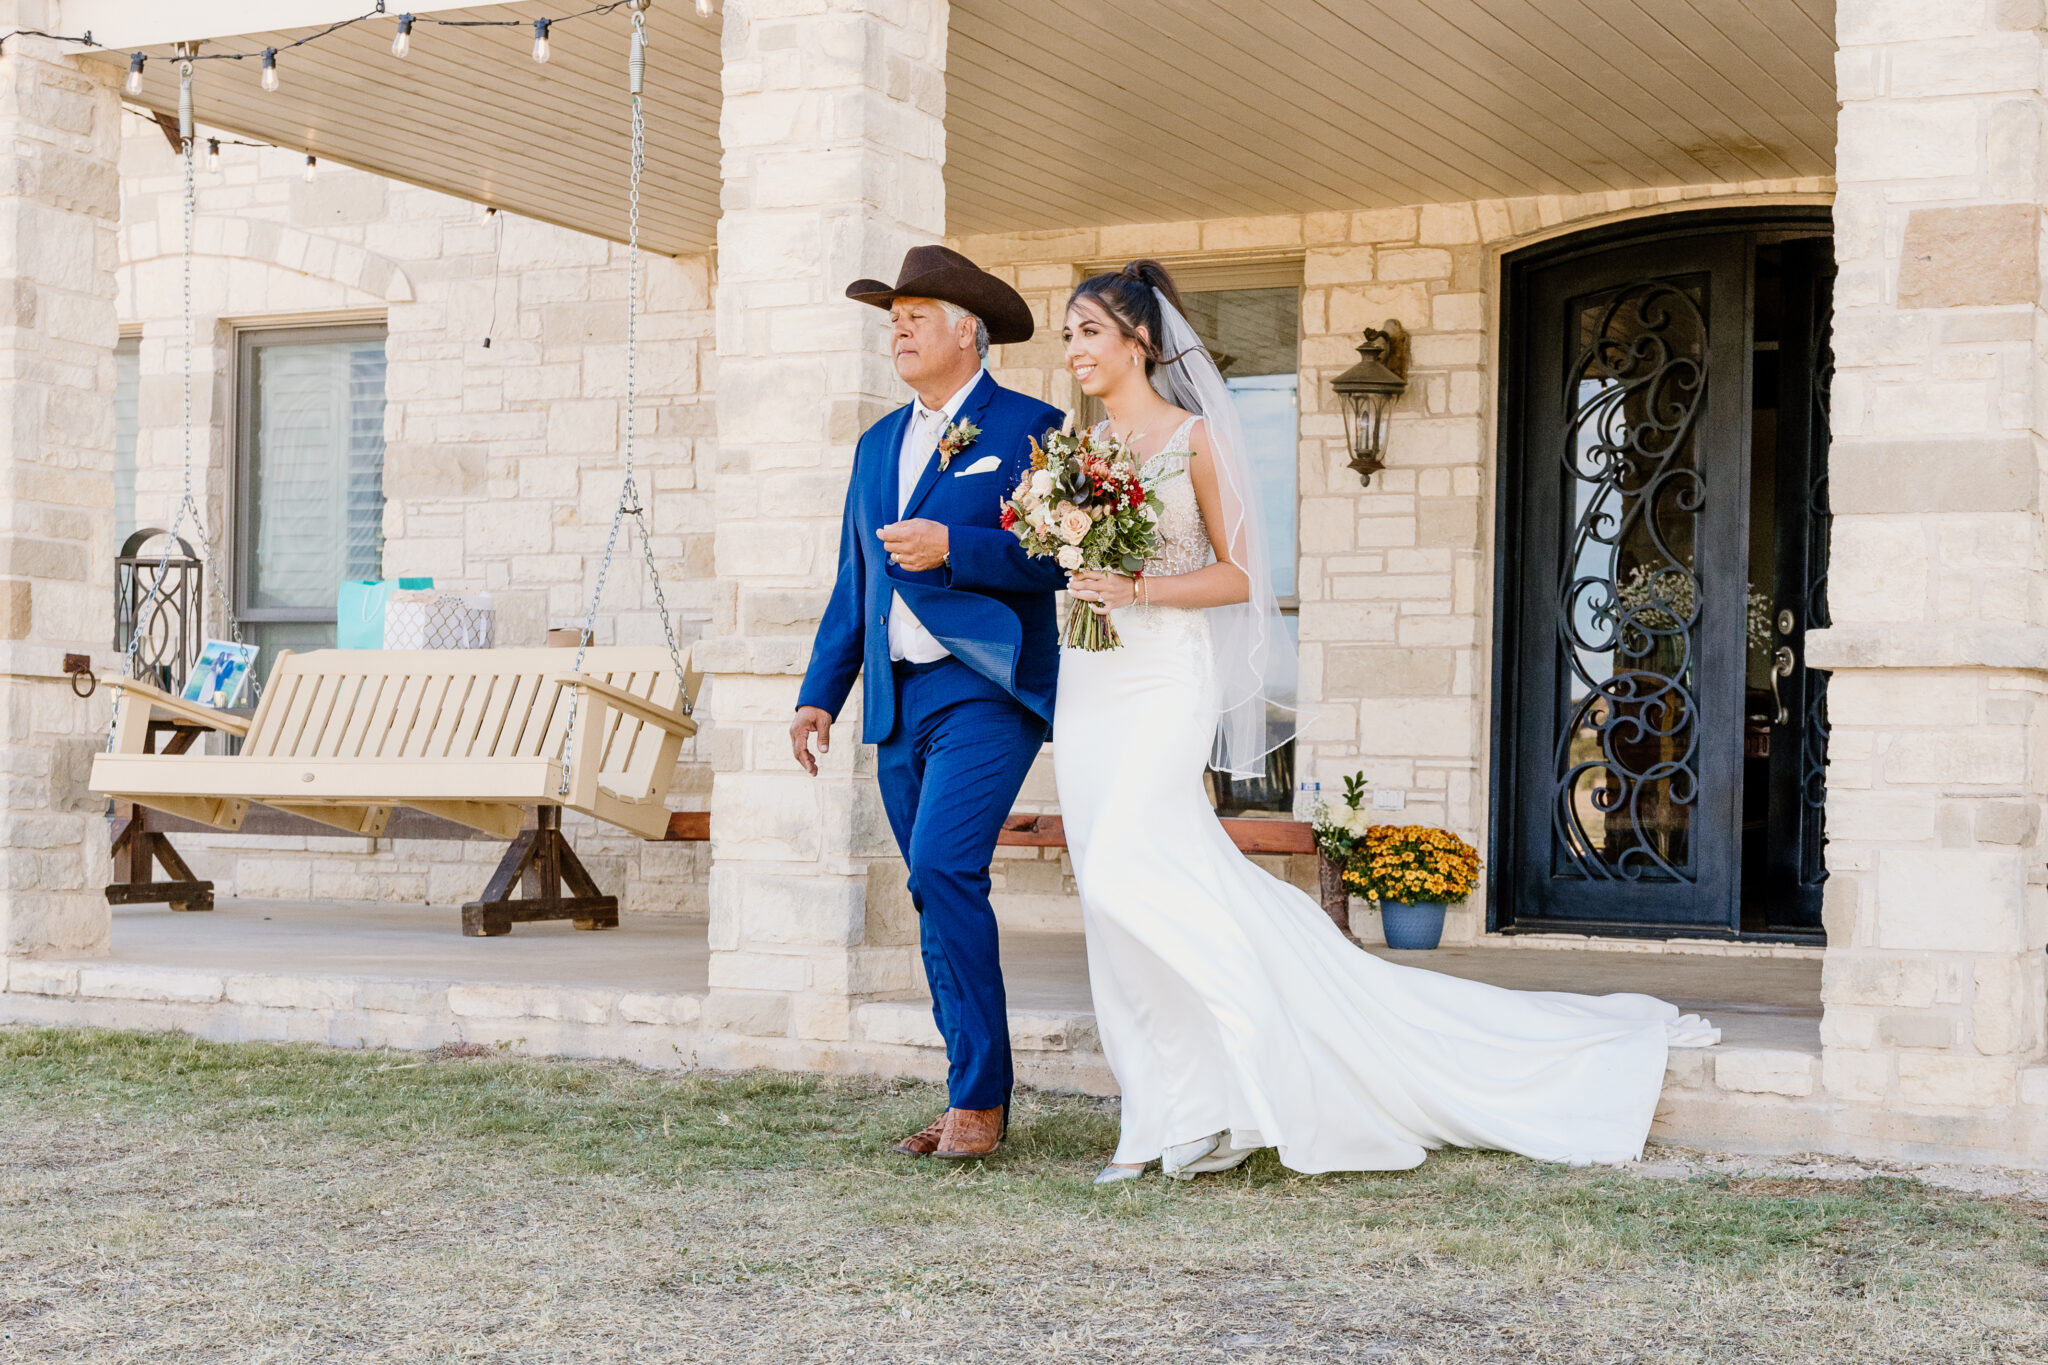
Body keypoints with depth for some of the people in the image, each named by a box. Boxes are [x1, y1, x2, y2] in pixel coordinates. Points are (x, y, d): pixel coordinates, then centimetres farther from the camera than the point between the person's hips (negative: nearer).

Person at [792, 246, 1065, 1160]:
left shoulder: (1029, 429, -2)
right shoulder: (878, 445, 19)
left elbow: (1061, 559, -11)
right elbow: (854, 586, 21)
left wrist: (952, 548, -19)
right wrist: (821, 694, 14)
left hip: (986, 691, -7)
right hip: (897, 700, 7)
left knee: (943, 869, -19)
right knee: (941, 895, 8)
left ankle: (977, 1097, -12)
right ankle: (975, 1099, 15)